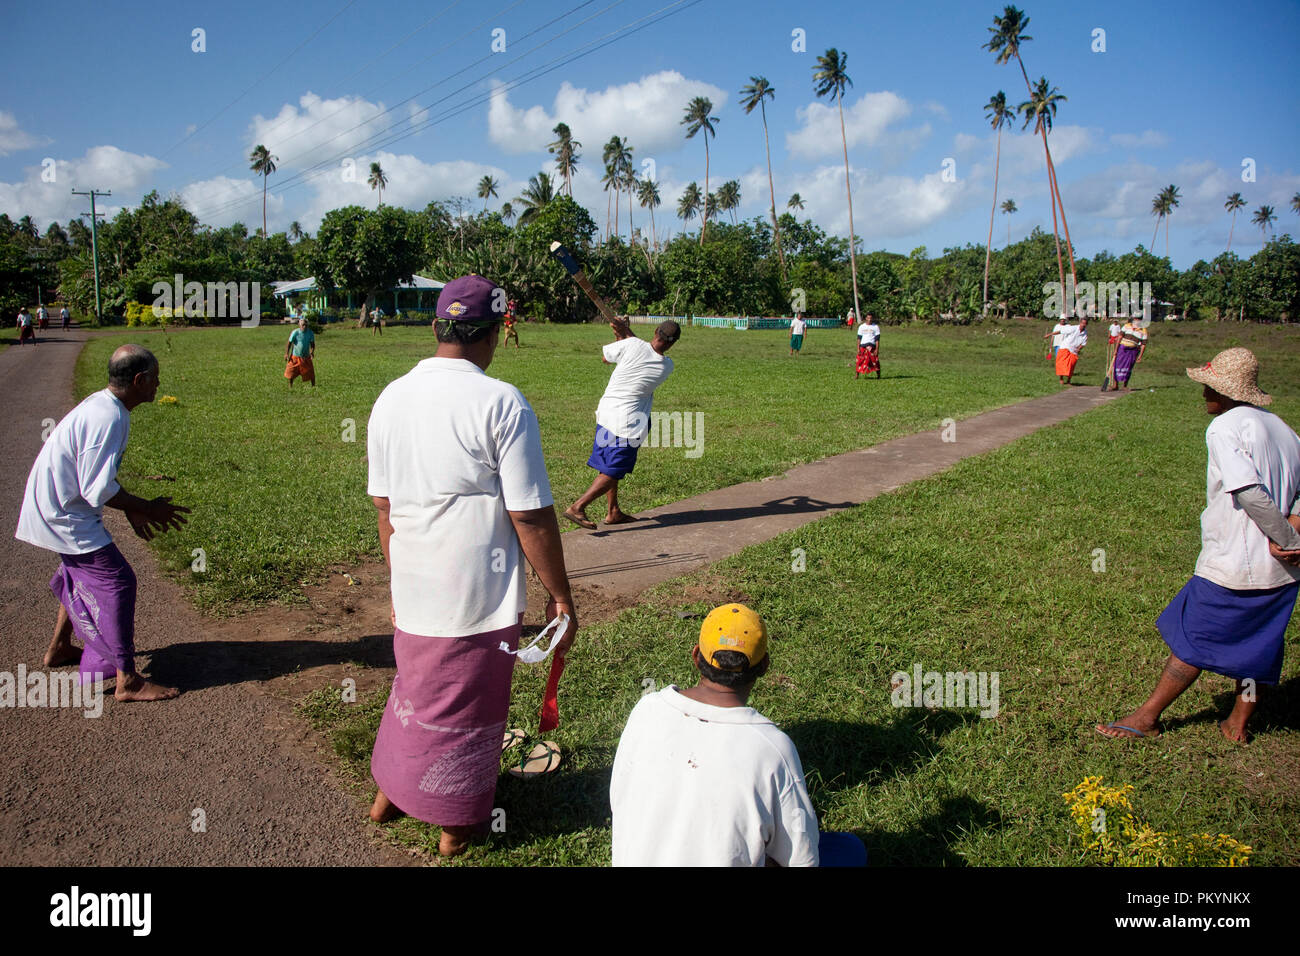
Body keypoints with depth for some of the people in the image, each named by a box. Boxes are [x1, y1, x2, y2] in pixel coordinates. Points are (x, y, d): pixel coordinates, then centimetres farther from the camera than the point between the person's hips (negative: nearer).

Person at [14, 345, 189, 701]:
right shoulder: (108, 419, -26)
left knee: (84, 576, 25)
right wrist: (146, 509, -15)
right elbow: (98, 491, -27)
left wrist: (131, 508, 14)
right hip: (64, 518, -10)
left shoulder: (101, 405, 6)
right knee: (116, 582, -8)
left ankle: (59, 649, 44)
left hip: (57, 508, 10)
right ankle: (128, 681, -4)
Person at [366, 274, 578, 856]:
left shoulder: (390, 399, 2)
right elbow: (531, 517, -17)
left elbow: (383, 505, 9)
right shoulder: (502, 404, -17)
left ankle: (389, 794, 44)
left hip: (413, 591, 5)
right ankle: (459, 825, 32)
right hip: (480, 598, -5)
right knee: (468, 706, 13)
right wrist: (560, 596, -7)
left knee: (415, 688, 26)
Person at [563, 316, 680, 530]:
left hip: (606, 413, 4)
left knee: (611, 466, 17)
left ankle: (613, 512, 28)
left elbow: (605, 357, 7)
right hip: (626, 420, -4)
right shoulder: (667, 367, -7)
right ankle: (577, 507, -6)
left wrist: (621, 336, 18)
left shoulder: (631, 345, -11)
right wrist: (627, 333, 11)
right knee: (614, 471, 4)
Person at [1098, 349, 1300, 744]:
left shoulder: (1224, 428, -15)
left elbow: (1251, 493, -25)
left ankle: (1147, 717, 17)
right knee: (1257, 644, 18)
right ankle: (1238, 724, 30)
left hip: (1231, 567, -7)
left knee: (1191, 640, 4)